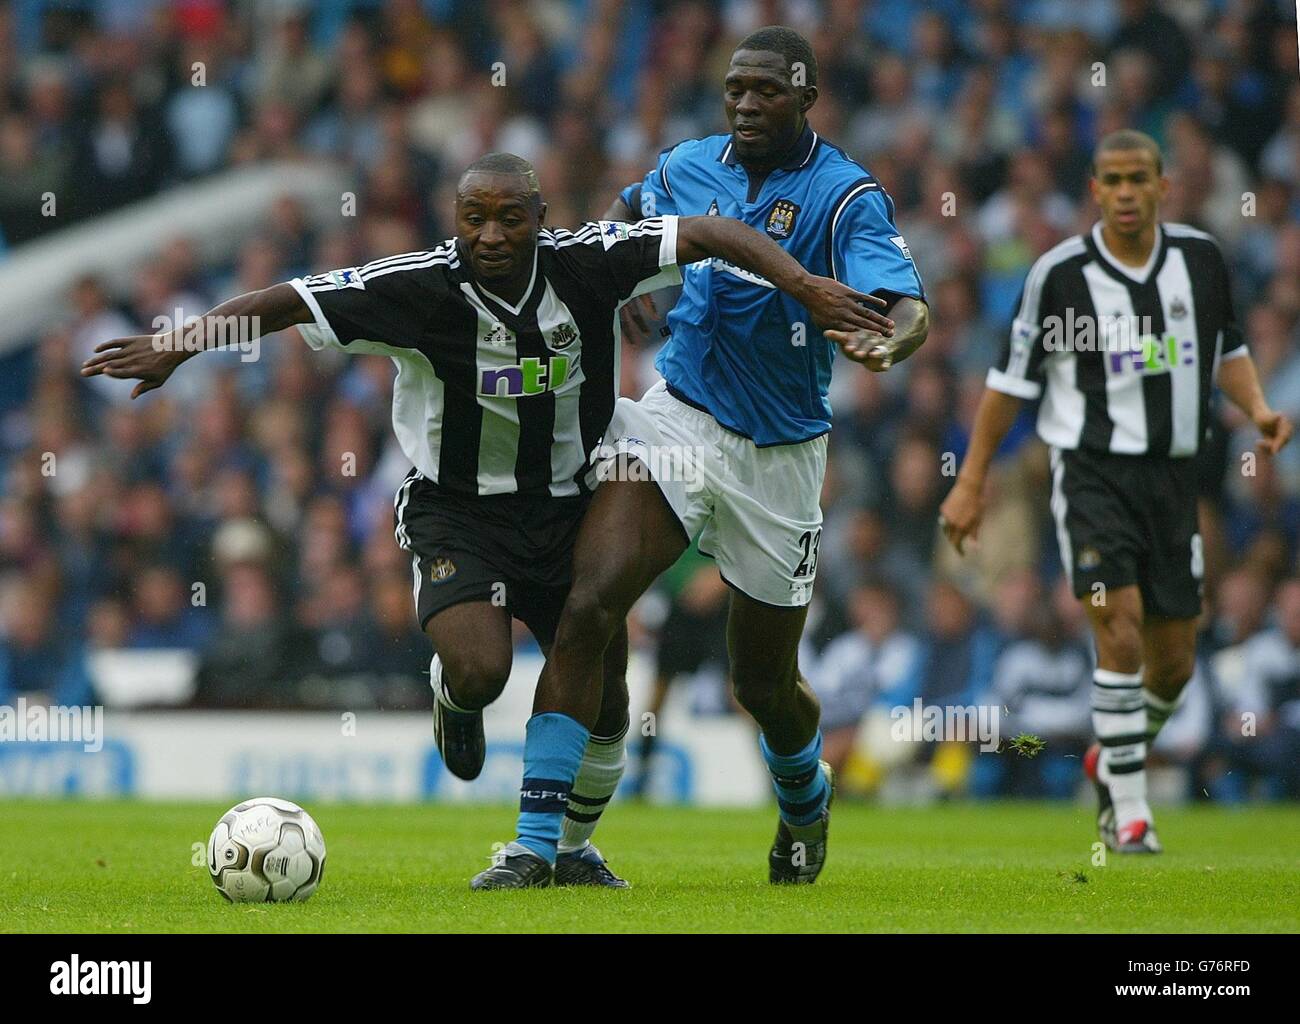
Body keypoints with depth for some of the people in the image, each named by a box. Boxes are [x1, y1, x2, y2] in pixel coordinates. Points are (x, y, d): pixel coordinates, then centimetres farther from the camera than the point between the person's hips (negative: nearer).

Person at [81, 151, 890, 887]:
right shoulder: (421, 287, -20)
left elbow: (707, 234, -12)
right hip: (458, 514, -3)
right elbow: (289, 301, -20)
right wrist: (183, 343, -31)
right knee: (479, 671, -28)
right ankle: (454, 700, 13)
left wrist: (806, 286, -23)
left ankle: (572, 850, 33)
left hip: (568, 511, 3)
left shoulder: (584, 264, -13)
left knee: (605, 707, 4)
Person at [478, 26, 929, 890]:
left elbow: (908, 309, -25)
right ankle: (537, 843, -19)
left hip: (778, 455, -2)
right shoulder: (688, 168, 3)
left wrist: (889, 343, -48)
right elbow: (627, 218, 26)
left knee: (765, 683, 11)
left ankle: (805, 795, 48)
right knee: (589, 606, -21)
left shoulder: (847, 195, -11)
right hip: (676, 420, 2)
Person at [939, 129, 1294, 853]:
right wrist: (972, 480, 0)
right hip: (1092, 470, -4)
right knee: (1120, 626, -21)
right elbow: (1012, 377, 0)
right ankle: (1130, 813, -14)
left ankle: (1113, 760, 36)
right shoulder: (1060, 274, -8)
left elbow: (1228, 348, 17)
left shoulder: (1200, 257, 2)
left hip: (1173, 473, 4)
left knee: (1174, 662, 6)